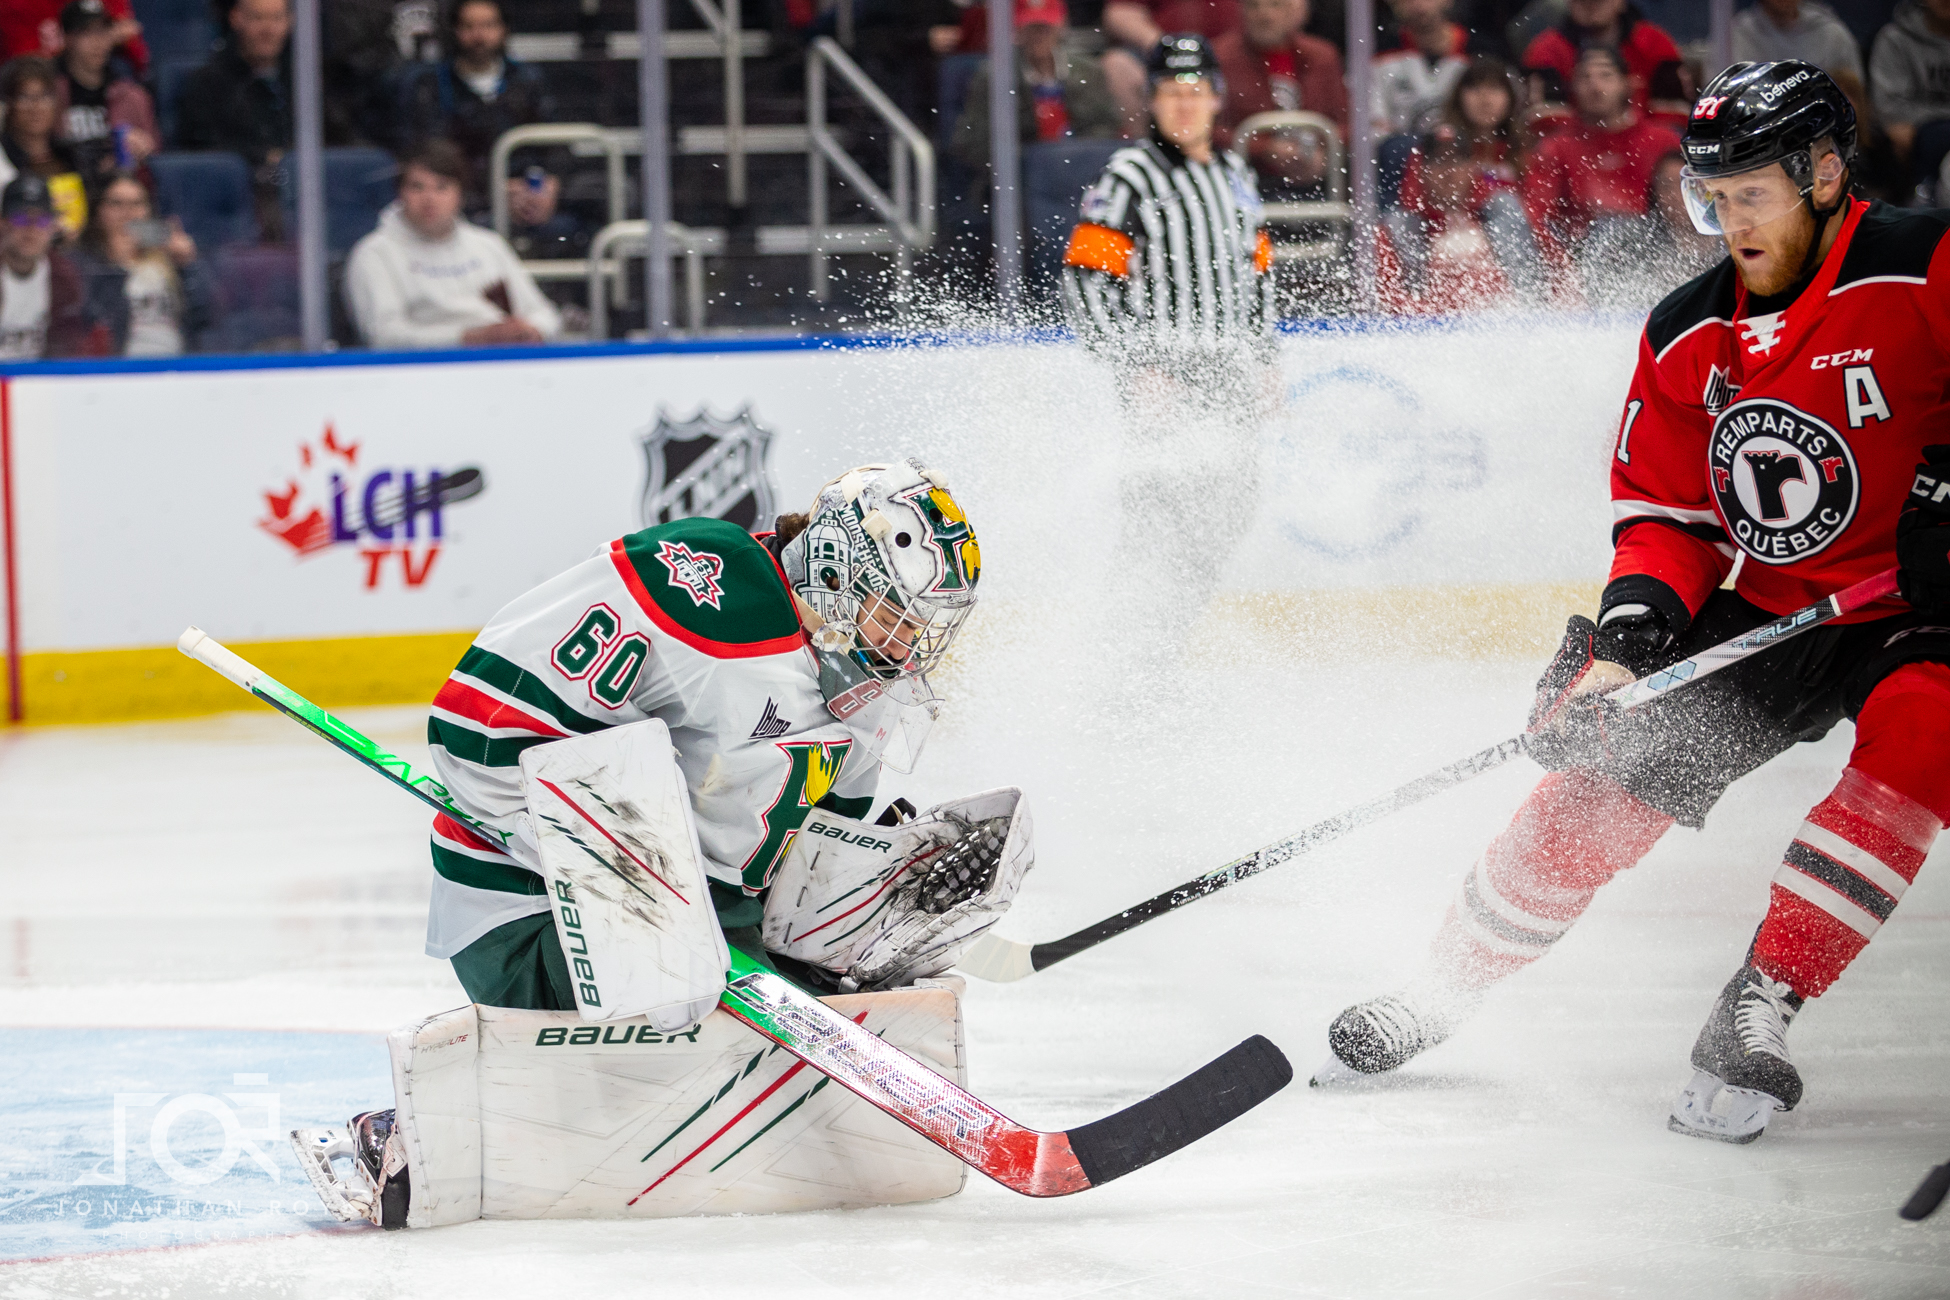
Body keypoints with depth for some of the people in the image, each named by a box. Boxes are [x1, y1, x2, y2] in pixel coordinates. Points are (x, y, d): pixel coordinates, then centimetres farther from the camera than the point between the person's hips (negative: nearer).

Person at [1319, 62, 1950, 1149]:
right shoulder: (1689, 335, 1)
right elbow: (1669, 516, 4)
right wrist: (1625, 637, -14)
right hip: (1769, 608, 5)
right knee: (1604, 777, -2)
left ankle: (1758, 1011, -29)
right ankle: (1443, 992, 19)